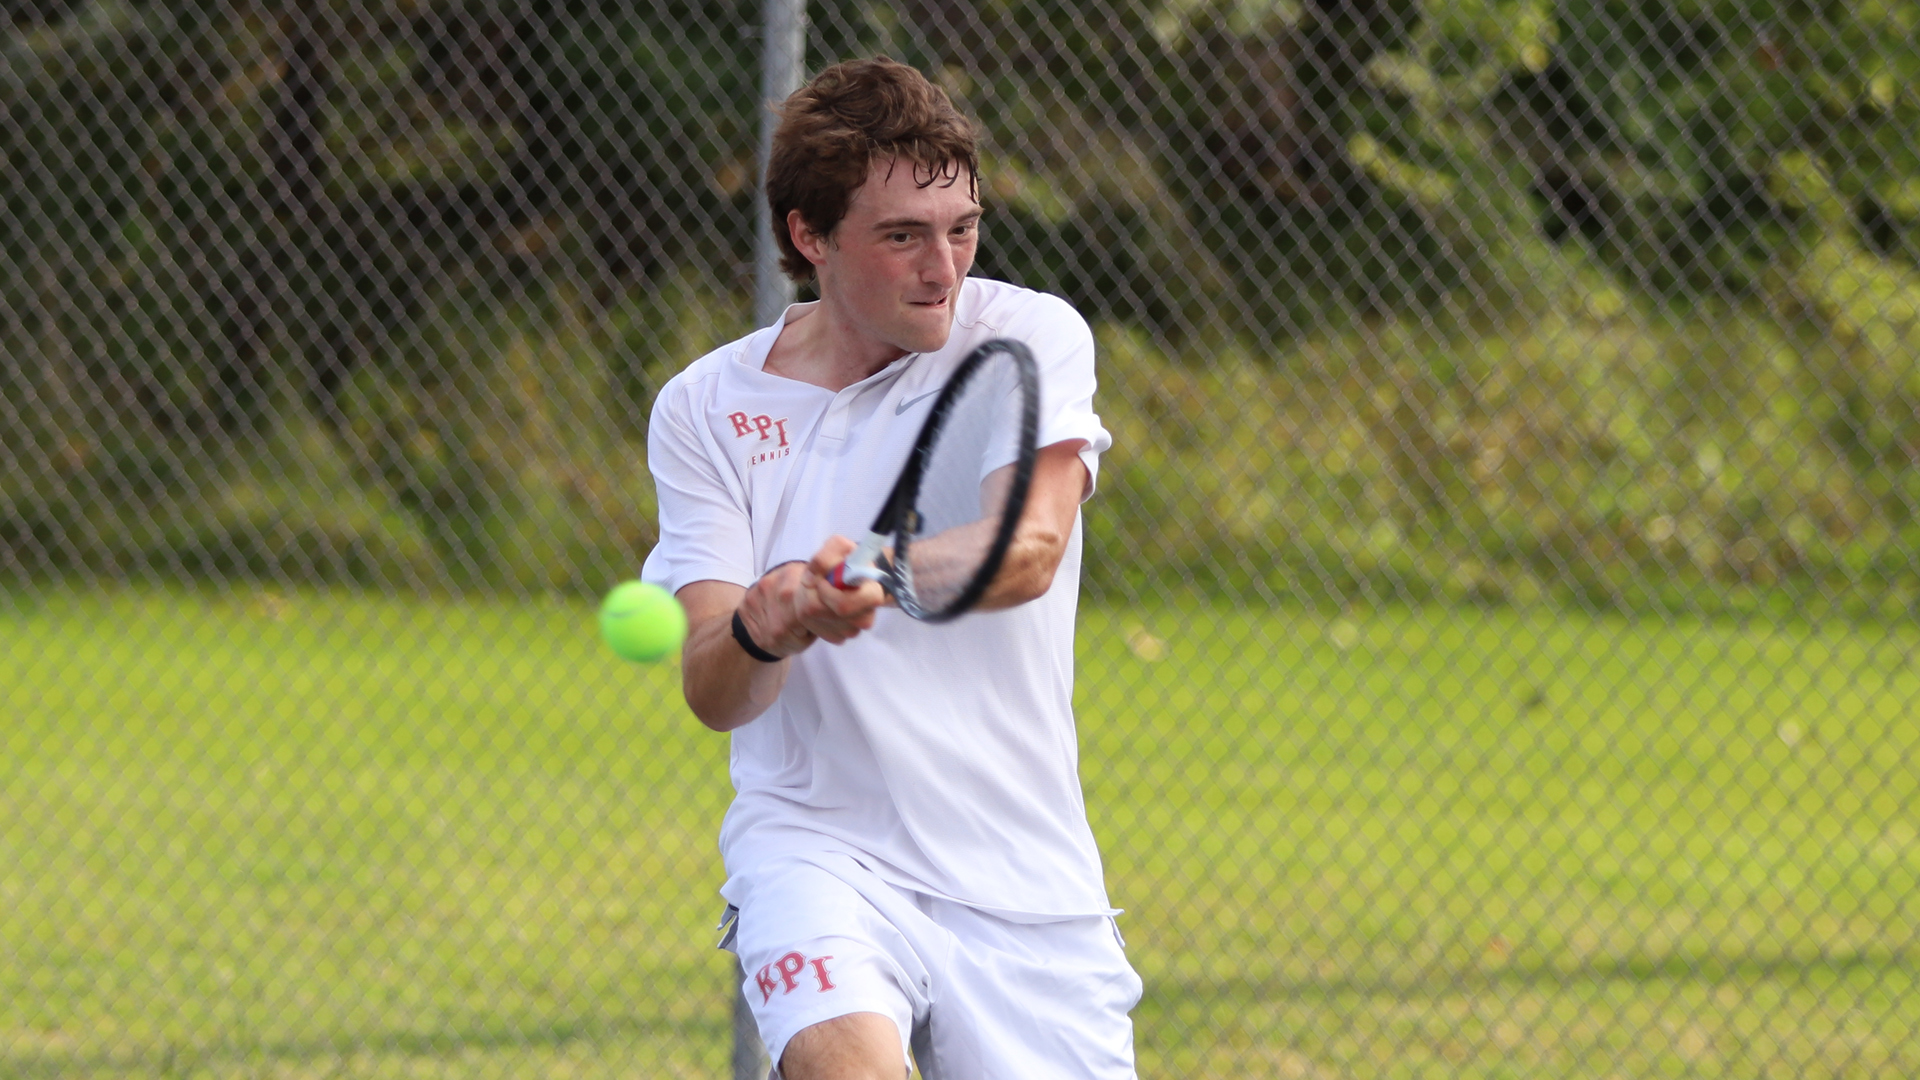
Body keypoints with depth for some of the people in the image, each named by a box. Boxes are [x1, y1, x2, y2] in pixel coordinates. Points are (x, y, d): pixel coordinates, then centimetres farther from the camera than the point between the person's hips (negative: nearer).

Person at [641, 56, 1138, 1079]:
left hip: (1027, 878, 2)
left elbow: (1031, 551, -18)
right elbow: (712, 694, -6)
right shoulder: (704, 410, 2)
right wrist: (759, 632, -30)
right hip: (818, 847, -2)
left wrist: (878, 576, -39)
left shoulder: (1031, 337, 0)